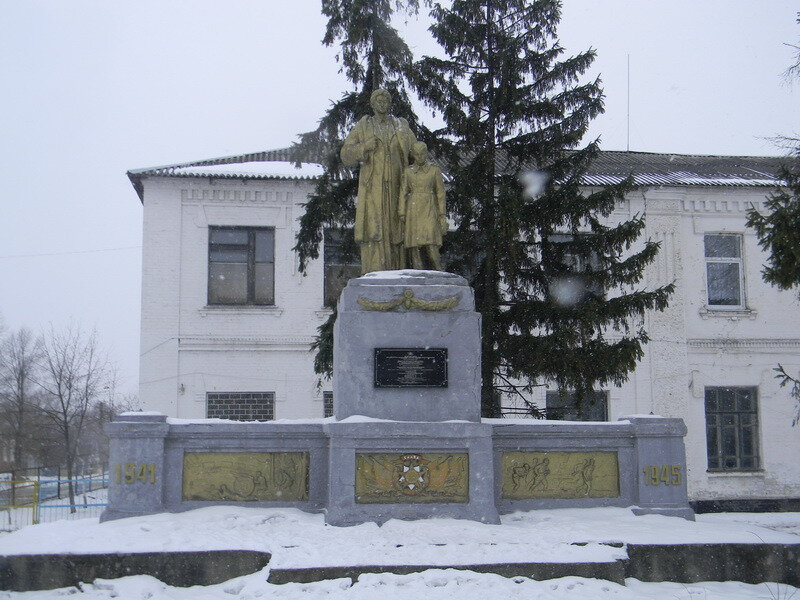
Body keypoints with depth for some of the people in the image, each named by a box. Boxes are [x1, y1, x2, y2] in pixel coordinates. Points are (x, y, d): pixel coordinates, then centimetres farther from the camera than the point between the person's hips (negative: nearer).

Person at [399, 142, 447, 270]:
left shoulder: (435, 170, 5)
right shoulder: (407, 172, 8)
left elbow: (440, 193, 5)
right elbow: (403, 193, 7)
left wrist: (442, 215, -1)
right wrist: (402, 215, -1)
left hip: (429, 211, -2)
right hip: (413, 210, 2)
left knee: (430, 243, -15)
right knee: (414, 245, -3)